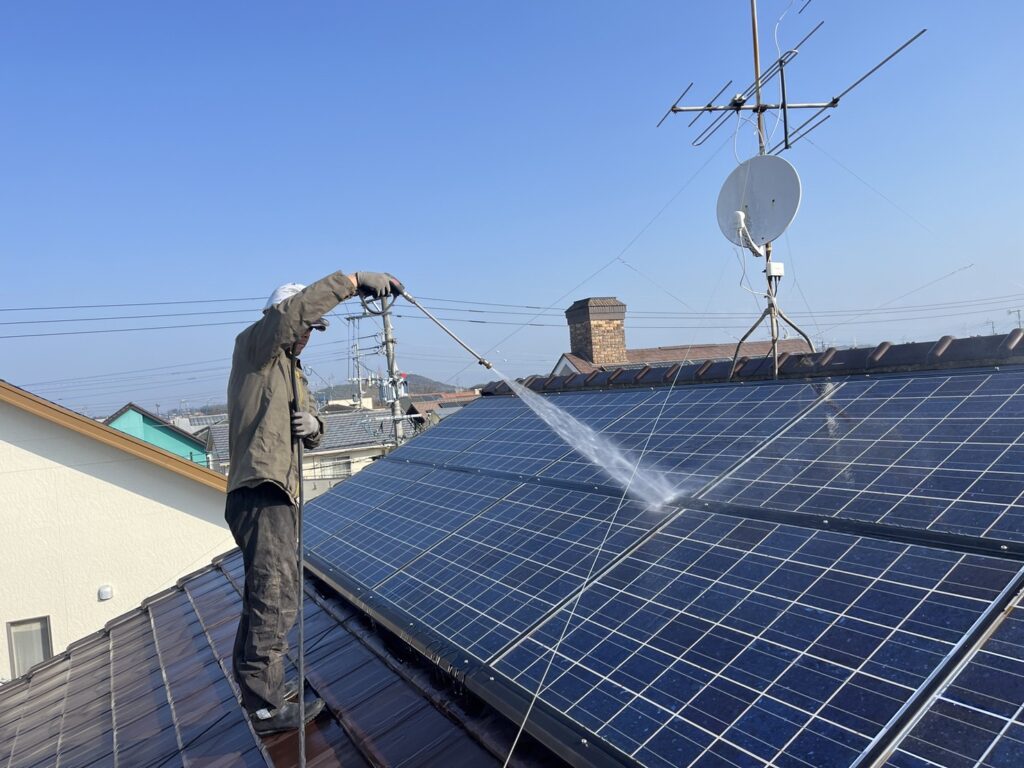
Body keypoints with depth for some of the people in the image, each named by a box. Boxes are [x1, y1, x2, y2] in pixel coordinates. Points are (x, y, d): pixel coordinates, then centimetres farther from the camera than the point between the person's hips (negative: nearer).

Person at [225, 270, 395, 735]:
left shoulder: (293, 372, 24)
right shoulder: (254, 347, -1)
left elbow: (309, 428, 16)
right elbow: (294, 310, -19)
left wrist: (311, 426, -8)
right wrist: (354, 281, -20)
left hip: (278, 495, 10)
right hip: (260, 491, -10)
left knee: (266, 594, 17)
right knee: (275, 595, -10)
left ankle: (254, 686, 30)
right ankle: (267, 706, -3)